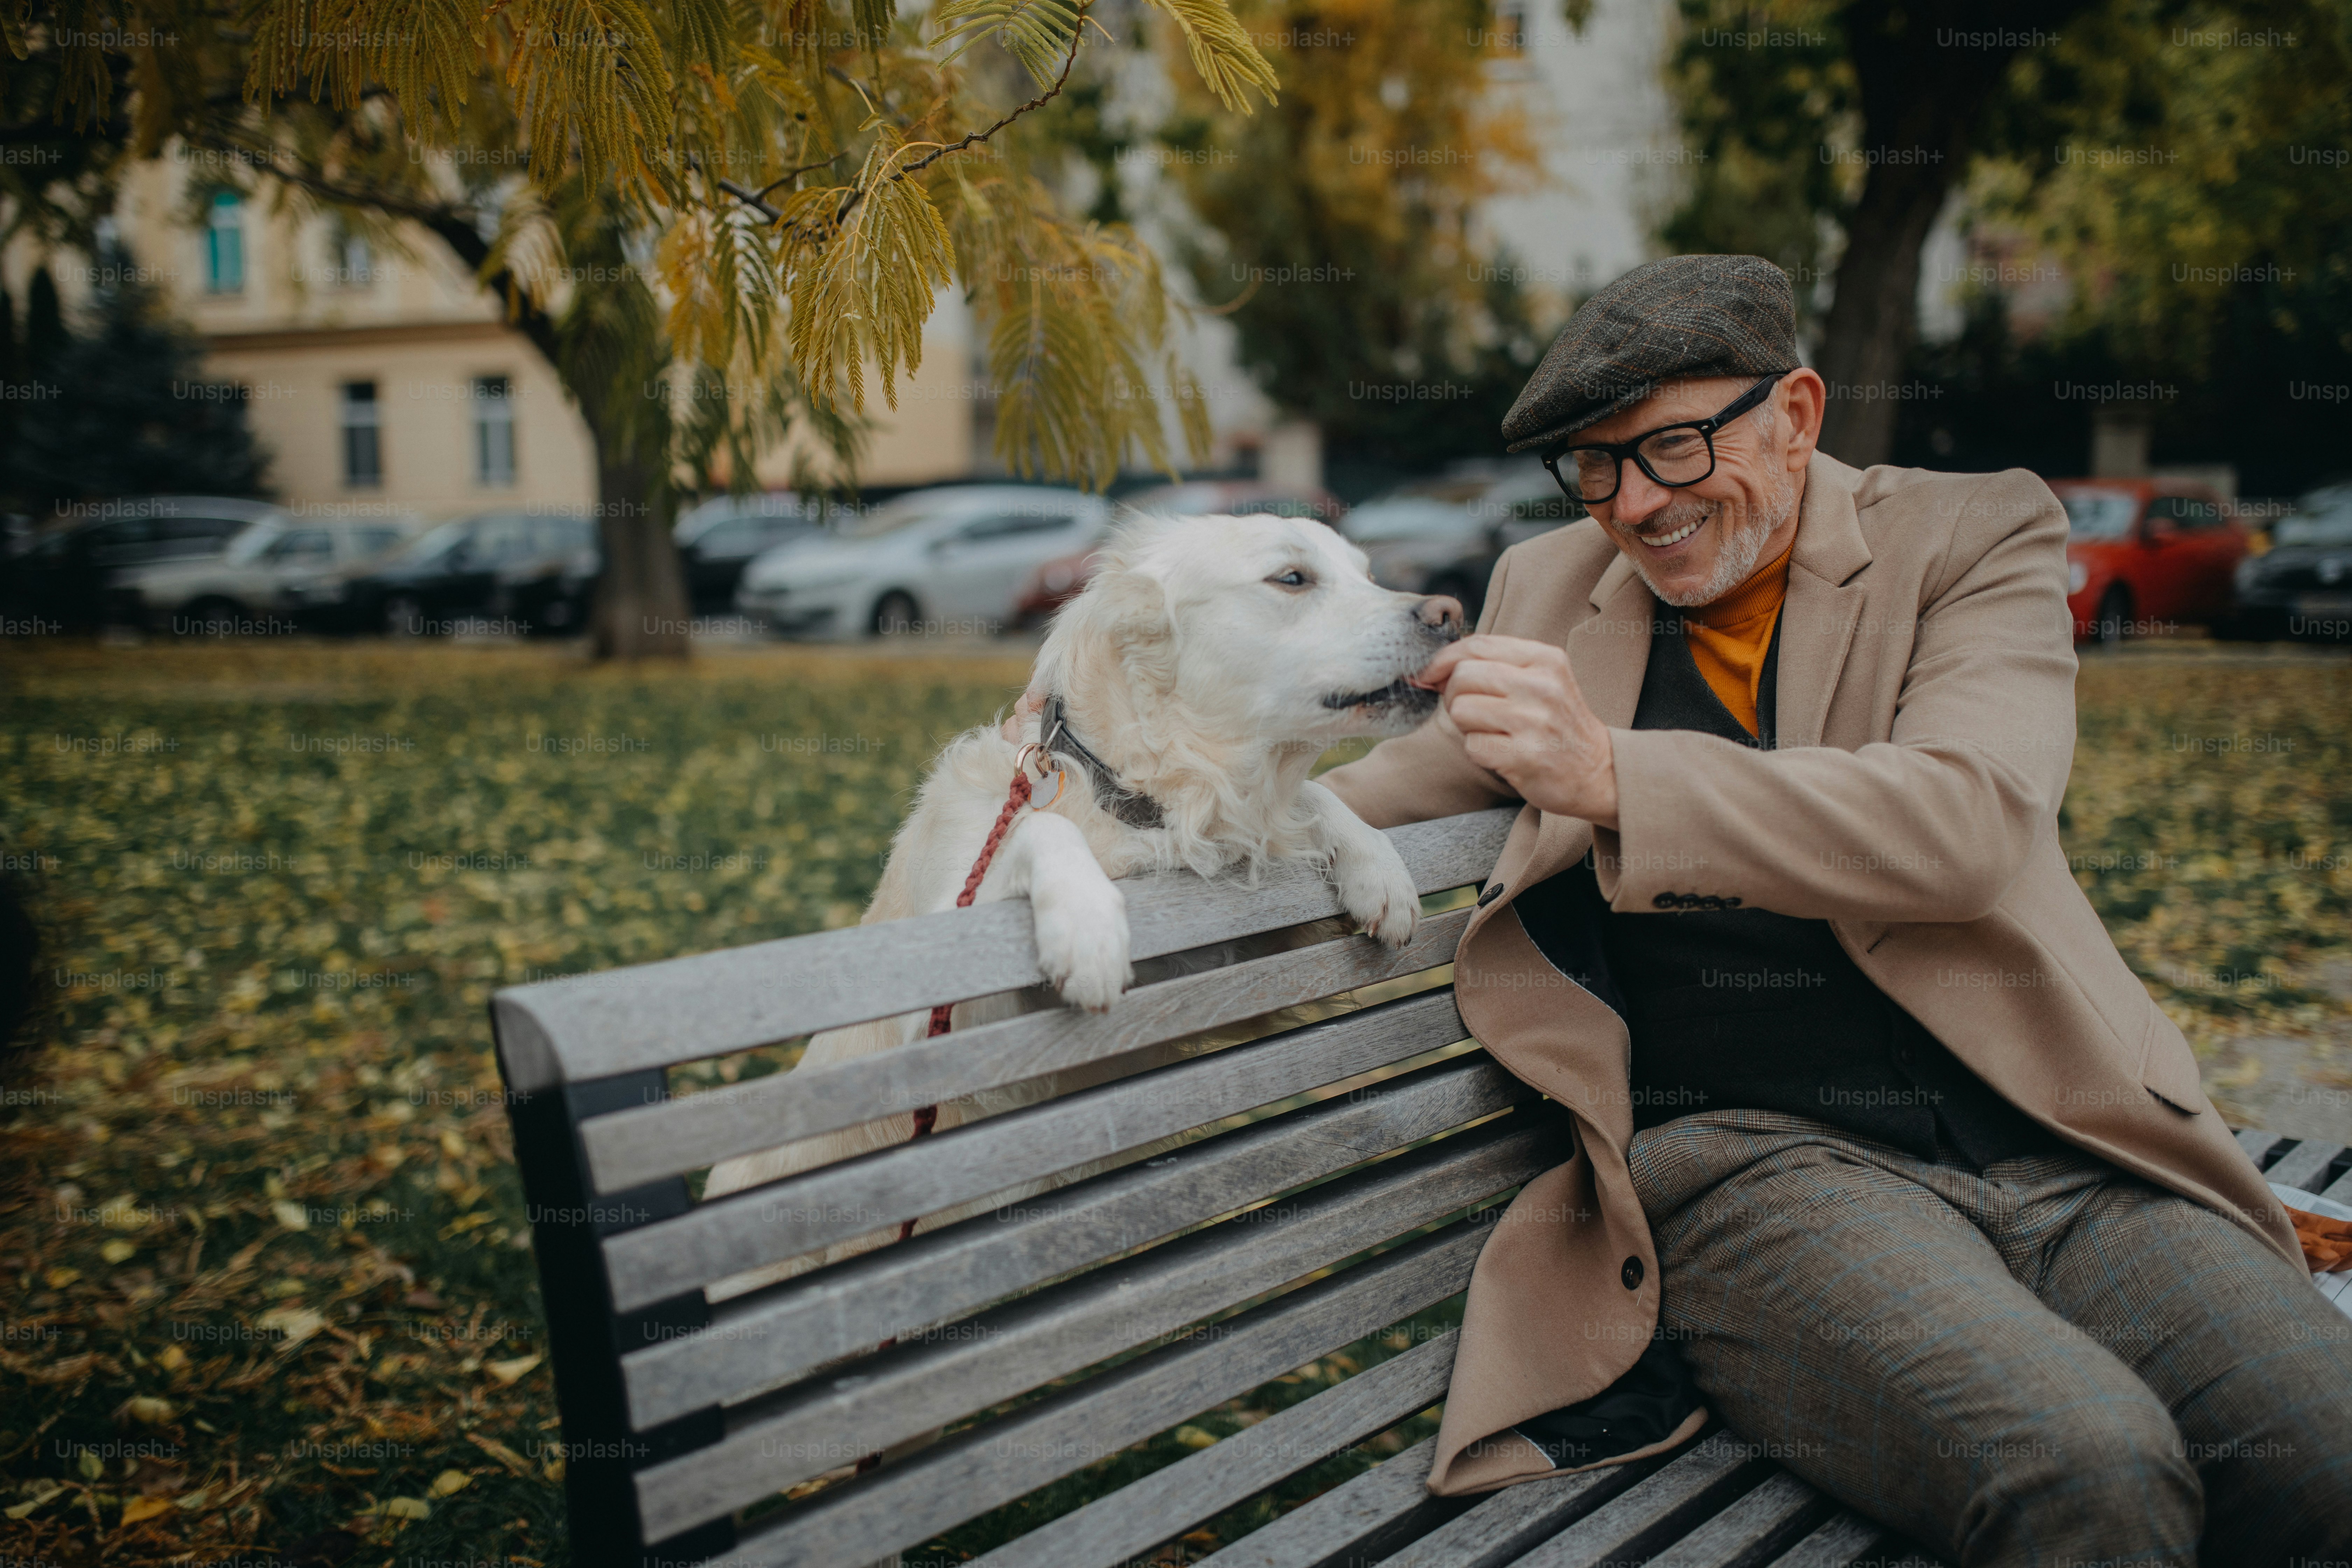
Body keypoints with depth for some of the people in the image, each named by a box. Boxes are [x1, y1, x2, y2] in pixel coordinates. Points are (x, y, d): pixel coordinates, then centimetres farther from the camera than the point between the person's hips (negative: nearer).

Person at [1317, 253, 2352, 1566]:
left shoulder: (1976, 536, 5)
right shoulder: (1550, 586, 14)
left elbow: (1970, 820, -13)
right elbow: (1455, 765, 32)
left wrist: (1615, 776, -25)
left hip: (2054, 1146, 1)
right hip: (1752, 1158, -1)